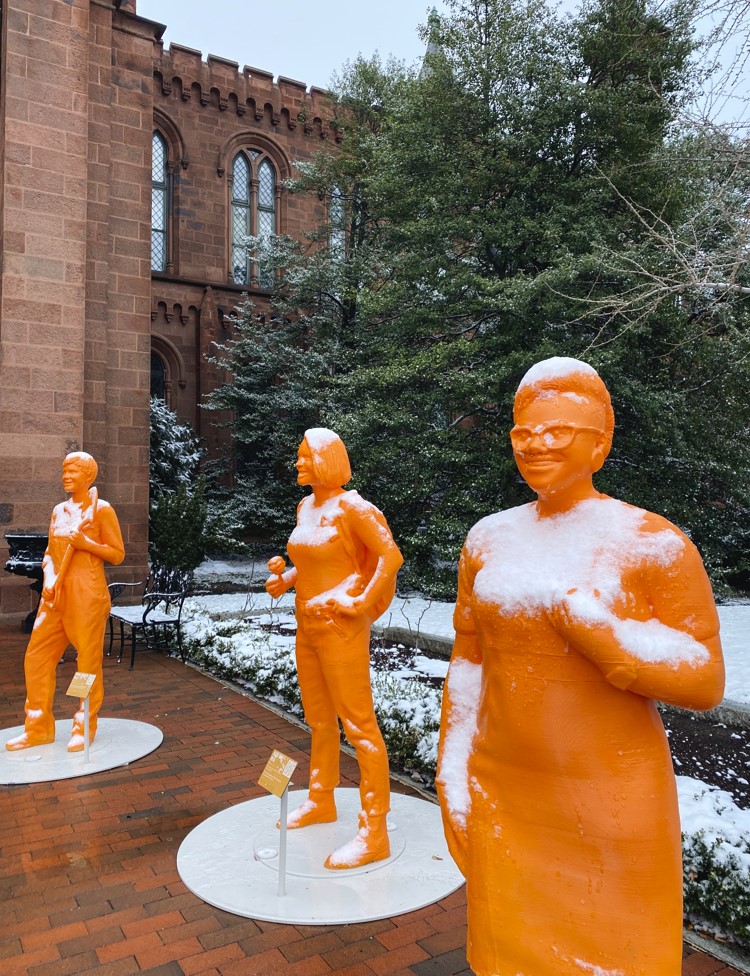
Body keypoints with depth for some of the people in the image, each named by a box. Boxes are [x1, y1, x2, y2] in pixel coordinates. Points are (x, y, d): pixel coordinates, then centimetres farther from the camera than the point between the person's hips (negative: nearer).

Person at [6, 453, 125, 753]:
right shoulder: (58, 510, 14)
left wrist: (85, 543, -18)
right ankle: (39, 728, 17)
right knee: (36, 657, 5)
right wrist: (49, 579, -2)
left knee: (88, 660, 0)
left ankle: (84, 728, 13)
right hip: (56, 593, 7)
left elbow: (118, 554, -4)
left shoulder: (102, 509, -4)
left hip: (87, 593, -6)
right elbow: (50, 553, 16)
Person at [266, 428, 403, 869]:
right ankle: (321, 802, 38)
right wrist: (285, 575, 6)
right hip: (308, 627, 9)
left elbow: (391, 556, -20)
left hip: (341, 628, -9)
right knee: (320, 721, 21)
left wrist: (361, 602, -19)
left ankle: (374, 833, 5)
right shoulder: (305, 507, 12)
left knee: (359, 725, -3)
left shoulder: (351, 507, -13)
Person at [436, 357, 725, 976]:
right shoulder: (491, 538, 0)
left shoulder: (654, 544, -12)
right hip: (503, 795, 4)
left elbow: (706, 683, -12)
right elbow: (468, 663, 6)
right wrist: (454, 778, 4)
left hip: (609, 801, -3)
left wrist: (595, 623, -26)